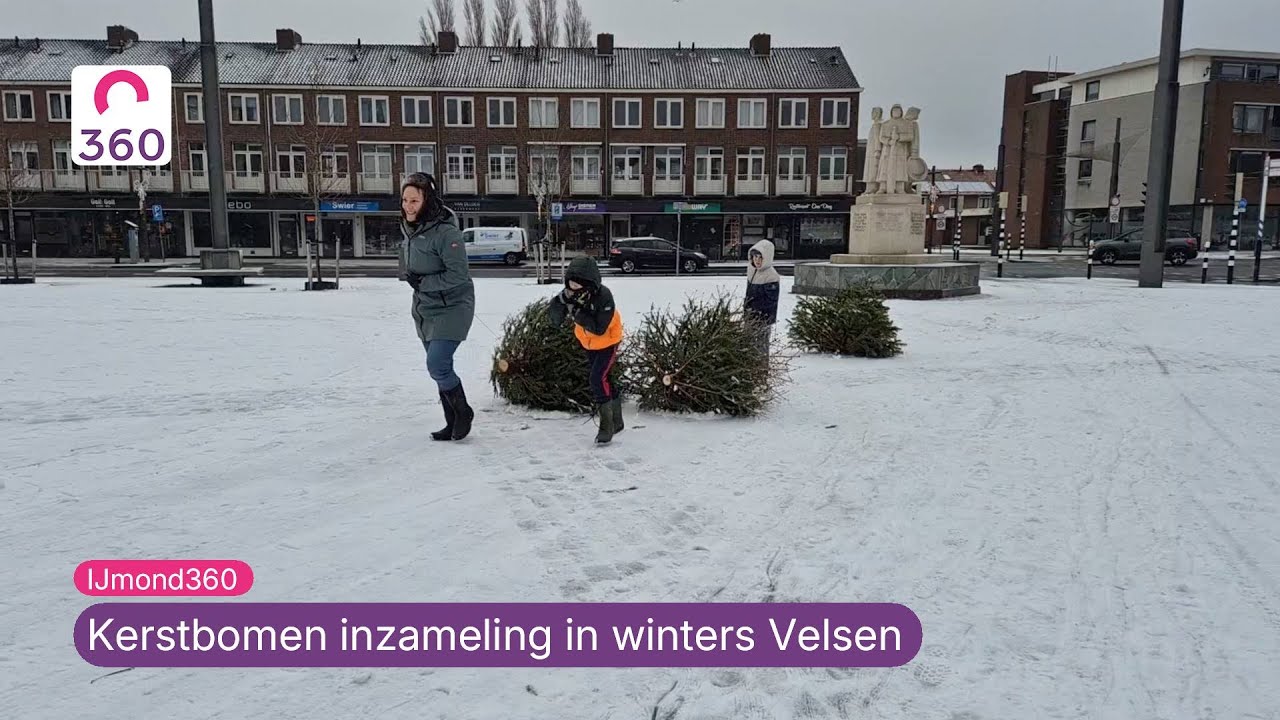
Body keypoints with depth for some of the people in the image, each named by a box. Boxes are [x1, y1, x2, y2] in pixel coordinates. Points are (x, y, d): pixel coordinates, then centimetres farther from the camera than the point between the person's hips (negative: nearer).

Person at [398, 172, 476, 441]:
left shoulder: (446, 232, -21)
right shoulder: (410, 230, 5)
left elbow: (459, 275, -23)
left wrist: (423, 282, -19)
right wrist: (411, 276, 1)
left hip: (452, 308, -8)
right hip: (424, 310, 8)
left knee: (437, 364, -16)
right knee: (439, 367, 13)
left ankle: (463, 411, 8)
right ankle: (453, 423, 26)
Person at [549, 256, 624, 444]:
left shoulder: (603, 296, -33)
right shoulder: (571, 294, -17)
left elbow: (599, 328, -35)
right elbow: (556, 320, -17)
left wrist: (577, 312, -40)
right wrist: (561, 301, -35)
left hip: (608, 342, -7)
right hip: (589, 344, 7)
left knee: (598, 379, -20)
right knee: (602, 380, 16)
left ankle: (607, 425, -10)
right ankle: (616, 421, 33)